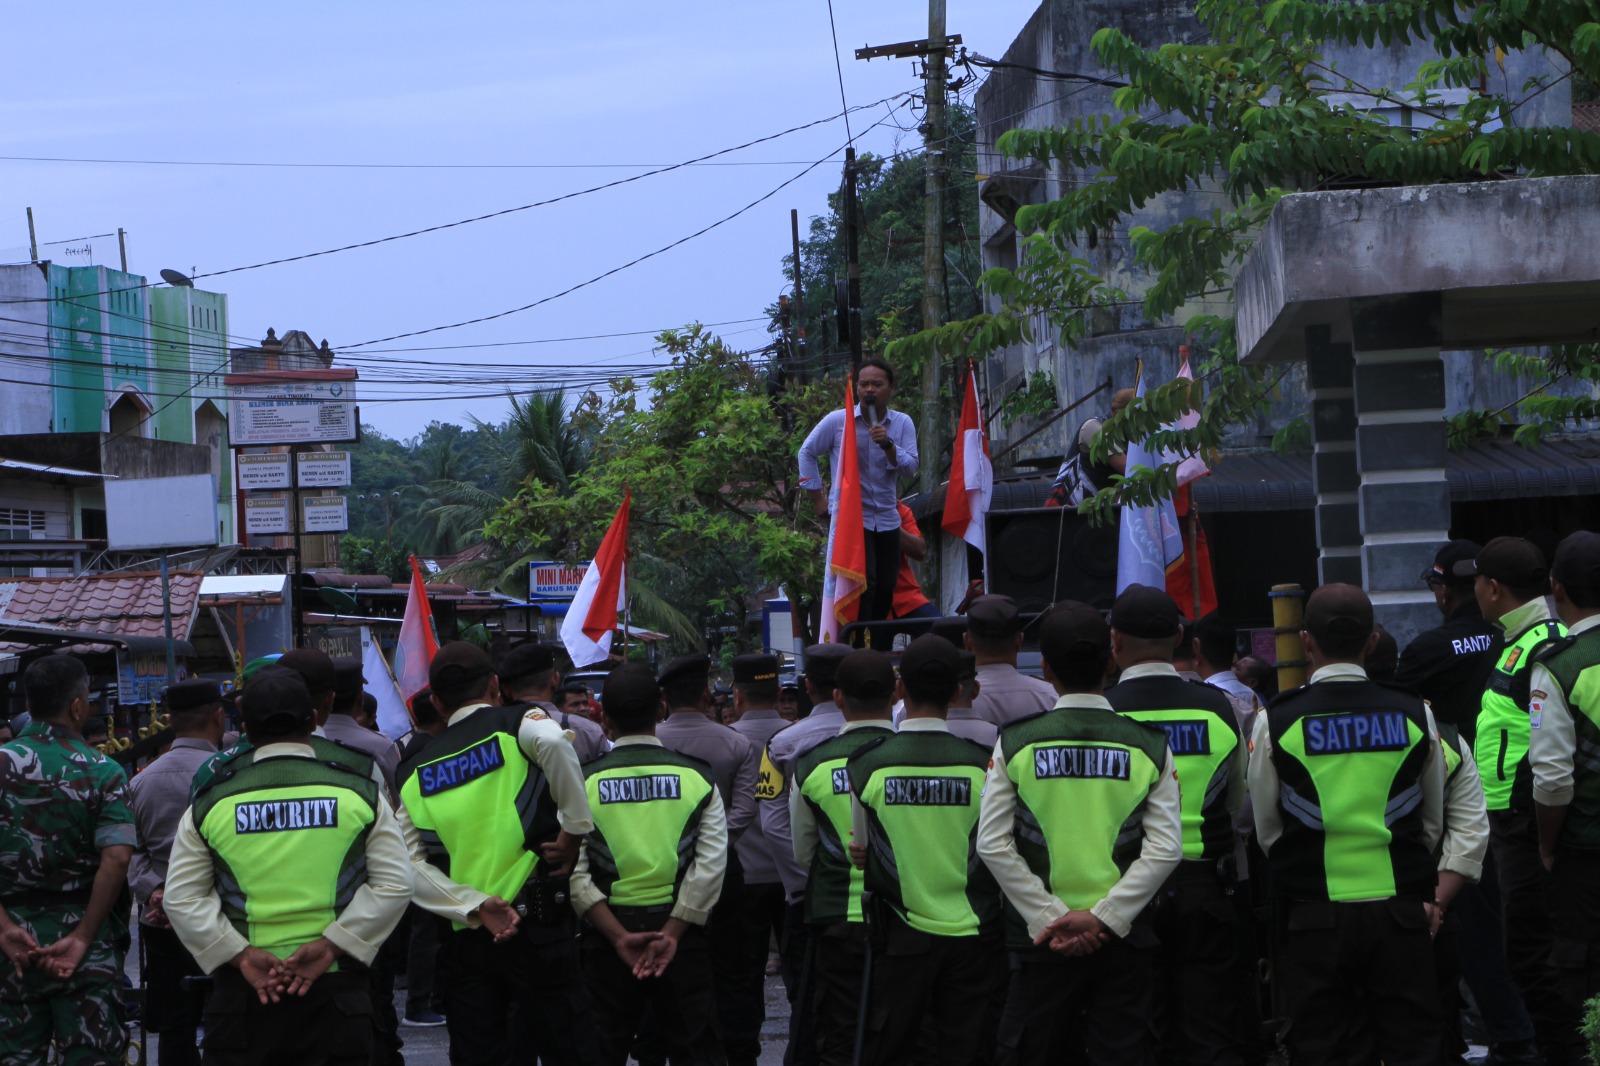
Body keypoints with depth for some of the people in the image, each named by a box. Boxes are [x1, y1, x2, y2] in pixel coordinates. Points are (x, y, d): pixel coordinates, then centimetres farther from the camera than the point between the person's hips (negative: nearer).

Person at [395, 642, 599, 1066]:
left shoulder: (416, 772, 11)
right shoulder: (518, 724, -1)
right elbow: (553, 742, -26)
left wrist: (475, 907, -6)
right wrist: (575, 827, -16)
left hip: (466, 936, 4)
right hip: (537, 926, -4)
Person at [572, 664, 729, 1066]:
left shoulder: (585, 781, -2)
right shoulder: (697, 778, -1)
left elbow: (573, 872, -9)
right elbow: (710, 868, -9)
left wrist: (619, 937, -11)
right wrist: (671, 934, -11)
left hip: (608, 937, 0)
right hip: (680, 929, 0)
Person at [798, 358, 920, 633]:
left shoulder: (902, 423, 6)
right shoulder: (837, 421, -1)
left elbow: (910, 468, -4)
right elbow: (807, 453, 9)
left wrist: (888, 445, -20)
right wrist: (817, 497, 5)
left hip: (887, 519, 4)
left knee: (886, 590, 5)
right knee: (865, 583, -18)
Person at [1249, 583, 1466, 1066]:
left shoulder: (1274, 722, -6)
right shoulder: (1414, 715, -1)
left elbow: (1267, 830, 4)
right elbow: (1433, 822, 9)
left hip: (1315, 919, -1)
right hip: (1401, 912, 1)